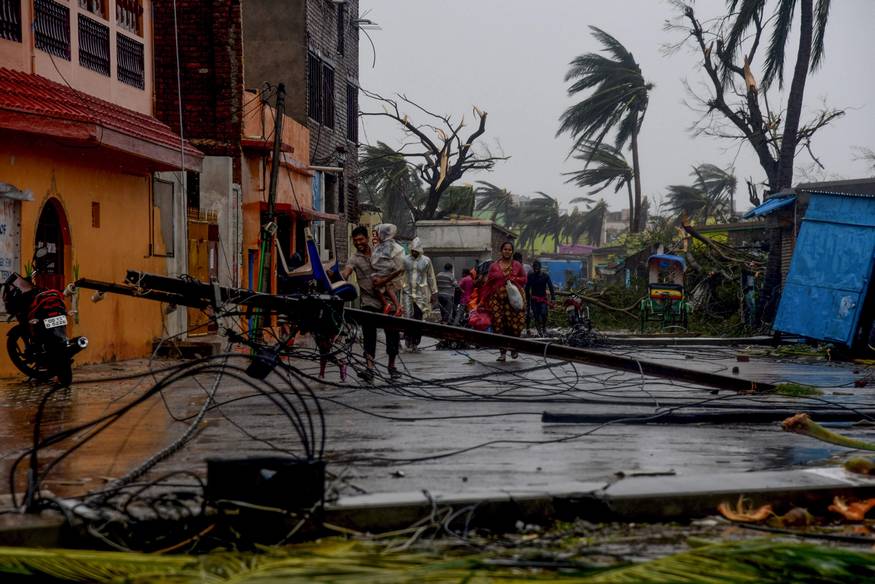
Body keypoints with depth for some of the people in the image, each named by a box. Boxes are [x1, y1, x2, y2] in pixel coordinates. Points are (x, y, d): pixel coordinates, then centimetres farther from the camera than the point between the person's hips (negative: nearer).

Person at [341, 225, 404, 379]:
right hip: (369, 301, -1)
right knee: (368, 334, -10)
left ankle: (392, 365, 21)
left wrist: (384, 280, -19)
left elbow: (400, 268, -6)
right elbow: (346, 271, -17)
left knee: (392, 332, 6)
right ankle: (369, 368, -15)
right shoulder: (354, 258, 3)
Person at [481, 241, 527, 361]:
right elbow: (488, 283, 8)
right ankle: (502, 352, 5)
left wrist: (513, 279, -9)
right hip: (497, 299, 1)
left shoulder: (517, 265, 9)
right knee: (499, 325, -3)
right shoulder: (494, 266, 10)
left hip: (513, 299, -1)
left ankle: (514, 349, 15)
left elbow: (524, 279, 11)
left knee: (514, 325, -6)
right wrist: (483, 300, 3)